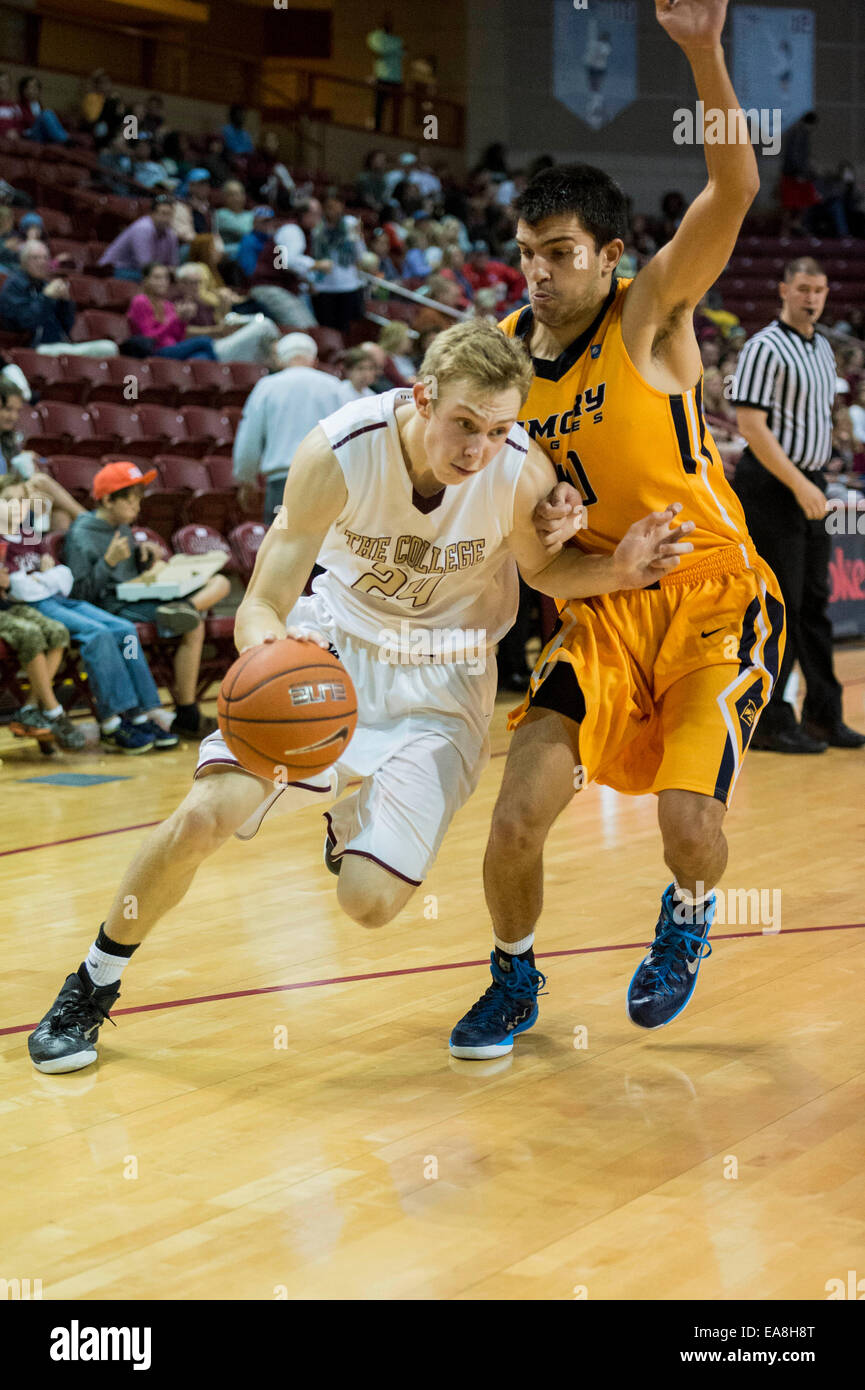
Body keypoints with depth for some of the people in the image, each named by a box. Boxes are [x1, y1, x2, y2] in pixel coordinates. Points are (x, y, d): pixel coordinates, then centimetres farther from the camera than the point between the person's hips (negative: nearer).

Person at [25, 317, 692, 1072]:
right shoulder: (340, 451, -27)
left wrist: (620, 569, -22)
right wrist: (270, 653, -47)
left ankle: (352, 823, 30)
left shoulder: (523, 472, -24)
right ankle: (92, 986, 8)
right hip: (334, 641, 0)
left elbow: (544, 568, -1)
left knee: (371, 902, -10)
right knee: (205, 815, -19)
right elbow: (263, 605, -23)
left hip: (443, 680, 0)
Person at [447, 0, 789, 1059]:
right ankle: (514, 982, 22)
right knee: (517, 818, -8)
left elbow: (733, 190, -29)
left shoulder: (650, 313, -13)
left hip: (714, 599, -4)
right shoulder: (505, 347, 1)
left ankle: (689, 913, 21)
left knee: (690, 823, -18)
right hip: (604, 606, 4)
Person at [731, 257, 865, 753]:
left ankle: (824, 716, 17)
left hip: (811, 485, 8)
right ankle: (771, 723, 1)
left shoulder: (823, 347, 15)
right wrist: (798, 485, -21)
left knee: (815, 604, 11)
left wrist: (816, 482, 14)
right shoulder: (765, 348, -12)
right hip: (773, 488, -8)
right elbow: (751, 425, -18)